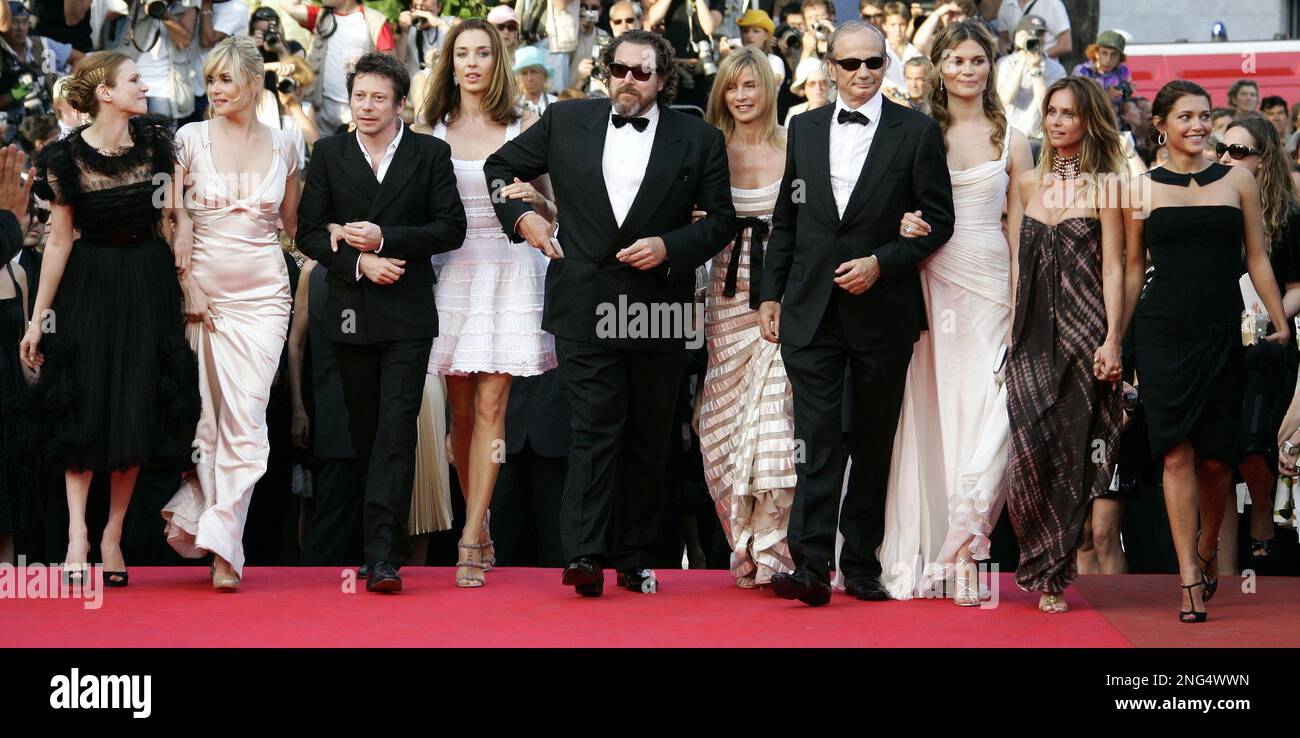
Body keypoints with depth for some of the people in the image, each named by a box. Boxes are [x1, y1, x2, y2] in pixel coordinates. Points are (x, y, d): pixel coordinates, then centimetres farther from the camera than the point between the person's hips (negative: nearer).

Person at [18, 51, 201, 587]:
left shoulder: (155, 144, -1)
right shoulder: (66, 158, -9)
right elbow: (59, 241, -4)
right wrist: (38, 318, -3)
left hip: (148, 286, 2)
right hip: (90, 286, -2)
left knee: (138, 408, 1)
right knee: (84, 406, -4)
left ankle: (113, 535, 9)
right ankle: (77, 535, -3)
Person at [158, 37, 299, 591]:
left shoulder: (282, 148, 6)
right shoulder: (190, 139, 2)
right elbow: (174, 219, 0)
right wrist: (186, 282, -6)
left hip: (263, 292, 0)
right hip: (204, 289, 0)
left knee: (246, 415, -8)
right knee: (209, 411, 4)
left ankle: (221, 542, -6)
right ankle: (206, 527, 17)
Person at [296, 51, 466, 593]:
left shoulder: (431, 154, 2)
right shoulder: (329, 154, 7)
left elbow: (451, 227, -3)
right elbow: (309, 233, 4)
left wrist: (384, 238, -13)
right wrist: (360, 261, -11)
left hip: (408, 311, -3)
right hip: (350, 313, 3)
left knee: (397, 427, -11)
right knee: (364, 427, 10)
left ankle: (383, 558, -17)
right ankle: (386, 538, 24)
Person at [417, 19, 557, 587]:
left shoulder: (525, 127, 6)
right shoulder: (430, 130, 8)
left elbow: (552, 215, 8)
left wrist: (535, 197, -14)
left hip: (510, 271, -2)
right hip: (453, 272, 2)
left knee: (491, 403, -8)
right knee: (461, 408, 3)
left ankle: (469, 541, -10)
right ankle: (480, 528, 16)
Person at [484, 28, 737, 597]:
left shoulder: (698, 140, 3)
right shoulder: (566, 122, 6)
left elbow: (721, 220, 5)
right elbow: (500, 166, 17)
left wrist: (670, 246, -10)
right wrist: (521, 217, 2)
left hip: (658, 309, 1)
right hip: (585, 307, -1)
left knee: (647, 438, 8)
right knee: (596, 428, -10)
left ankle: (635, 559, 17)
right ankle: (583, 556, -16)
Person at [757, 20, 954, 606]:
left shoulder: (917, 132, 0)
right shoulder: (804, 128, 9)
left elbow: (939, 220, -1)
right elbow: (785, 220, 15)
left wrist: (880, 263, -12)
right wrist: (771, 294, 11)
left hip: (882, 309, -1)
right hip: (812, 310, 2)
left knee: (874, 441, 7)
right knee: (817, 437, -7)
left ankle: (861, 565, 15)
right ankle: (811, 567, -13)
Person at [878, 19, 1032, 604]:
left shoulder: (1010, 140, 7)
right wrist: (903, 224, -12)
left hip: (990, 285, 0)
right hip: (930, 285, 0)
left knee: (988, 416, -9)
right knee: (930, 410, 0)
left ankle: (962, 545, 0)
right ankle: (921, 551, 7)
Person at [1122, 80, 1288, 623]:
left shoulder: (1237, 181, 7)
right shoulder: (1143, 189, 5)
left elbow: (1257, 259, 9)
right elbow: (1133, 269, 11)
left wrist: (1281, 324, 5)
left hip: (1223, 333, 1)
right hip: (1163, 332, -1)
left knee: (1215, 456, 2)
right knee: (1177, 454, -5)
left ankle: (1207, 550, 27)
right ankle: (1191, 579, -4)